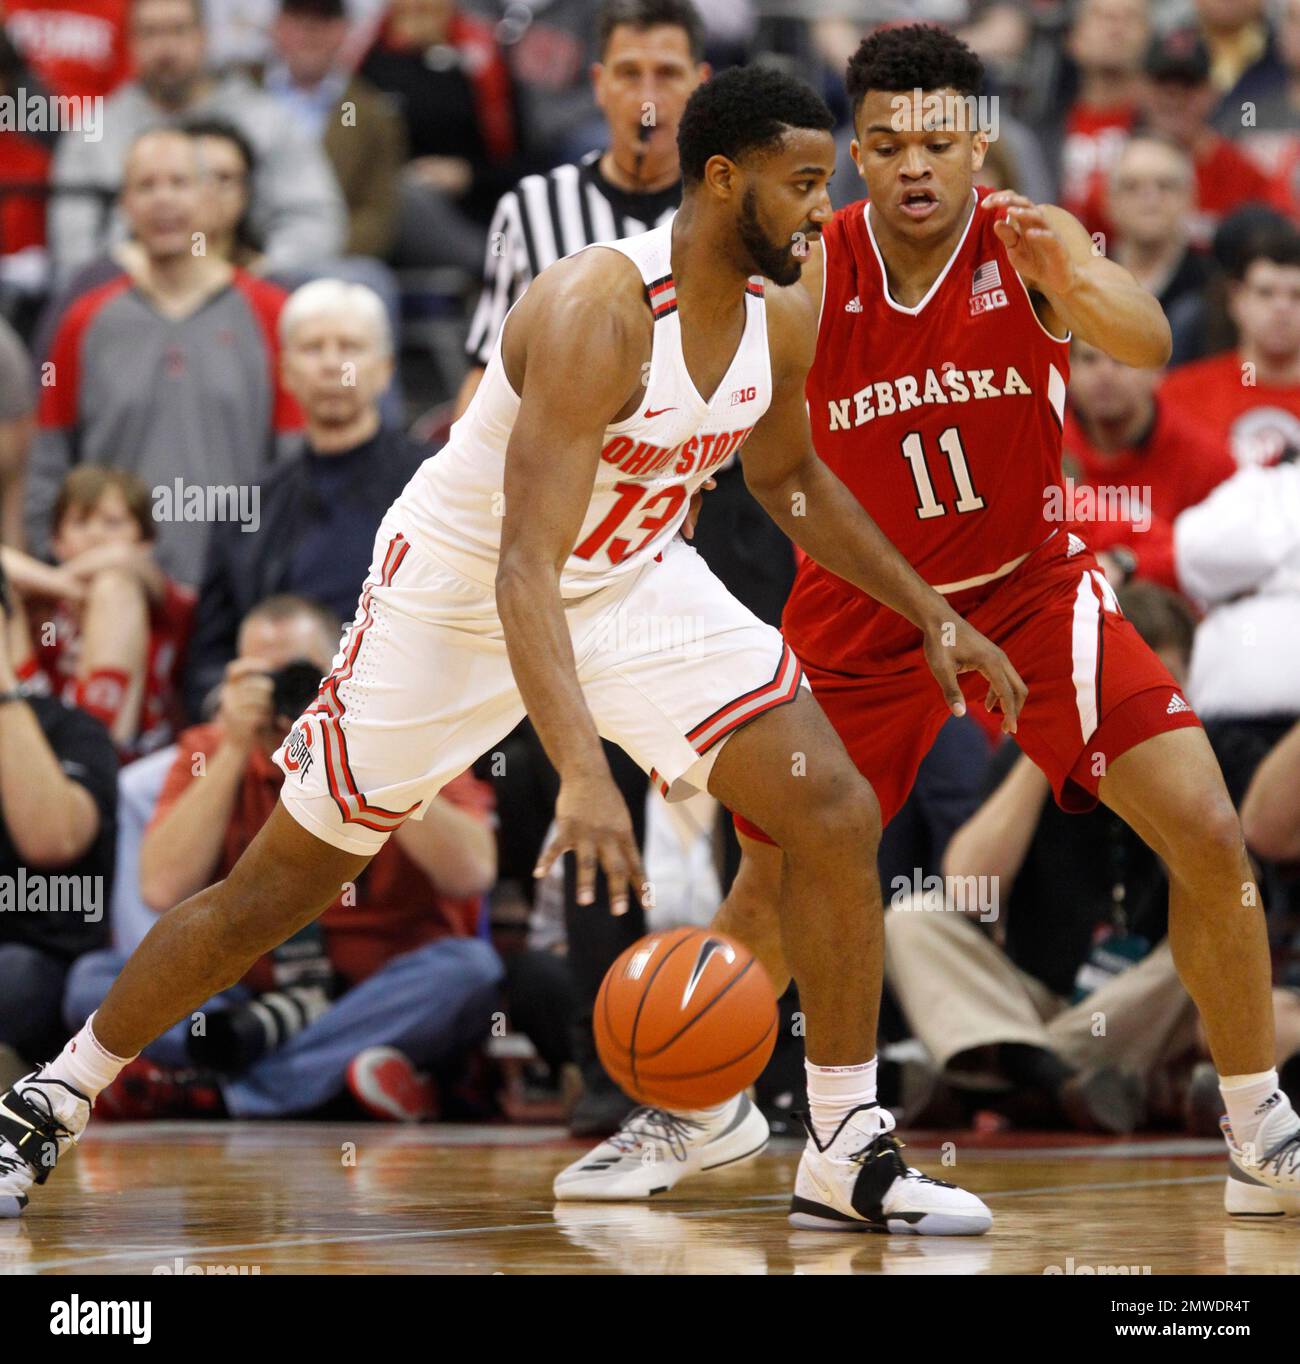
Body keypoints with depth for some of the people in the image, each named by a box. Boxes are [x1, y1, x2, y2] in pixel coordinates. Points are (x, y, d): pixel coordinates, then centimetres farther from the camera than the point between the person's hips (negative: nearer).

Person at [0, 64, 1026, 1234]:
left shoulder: (779, 324, -9)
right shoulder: (596, 311, -33)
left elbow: (790, 479, 16)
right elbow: (524, 567, -40)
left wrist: (932, 613, 13)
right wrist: (583, 776, -51)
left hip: (636, 580, 6)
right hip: (461, 597, -6)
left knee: (838, 816, -11)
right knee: (279, 885, 3)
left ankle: (854, 1155, 0)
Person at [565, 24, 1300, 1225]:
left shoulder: (1026, 247, -19)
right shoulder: (810, 276, -17)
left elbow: (1149, 343, -37)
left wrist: (1077, 283, -59)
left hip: (1030, 586, 0)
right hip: (864, 608, 0)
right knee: (774, 886, 0)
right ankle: (679, 1115, 26)